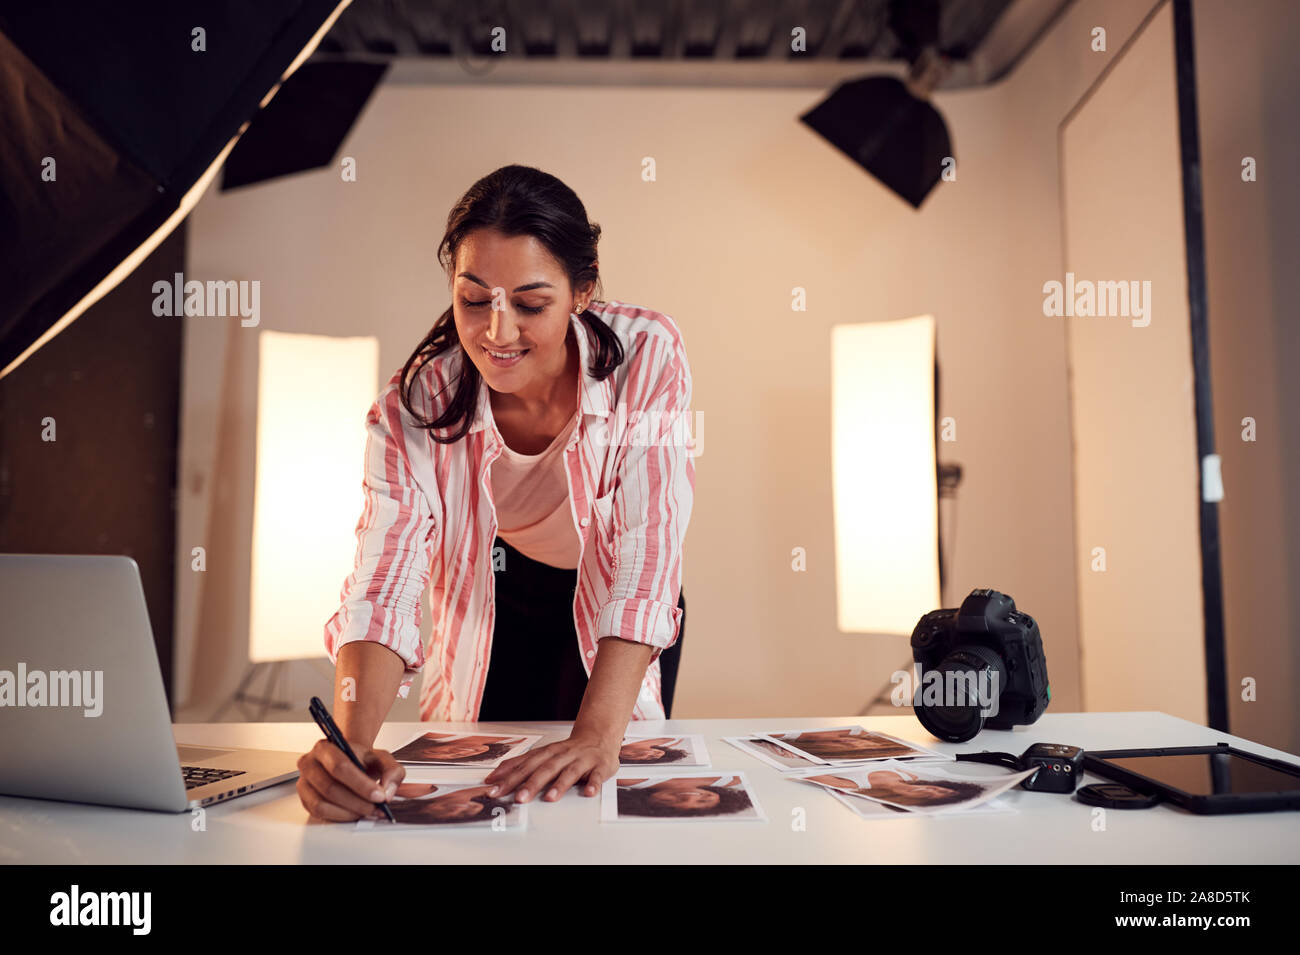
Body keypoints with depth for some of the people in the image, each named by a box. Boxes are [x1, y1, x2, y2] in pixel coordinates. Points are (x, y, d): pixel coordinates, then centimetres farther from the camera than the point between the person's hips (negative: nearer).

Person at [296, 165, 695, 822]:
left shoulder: (646, 357, -32)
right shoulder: (415, 406, -28)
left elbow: (645, 556, -35)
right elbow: (382, 588, -35)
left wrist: (598, 734, -45)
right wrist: (351, 746, -53)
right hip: (495, 603, 1)